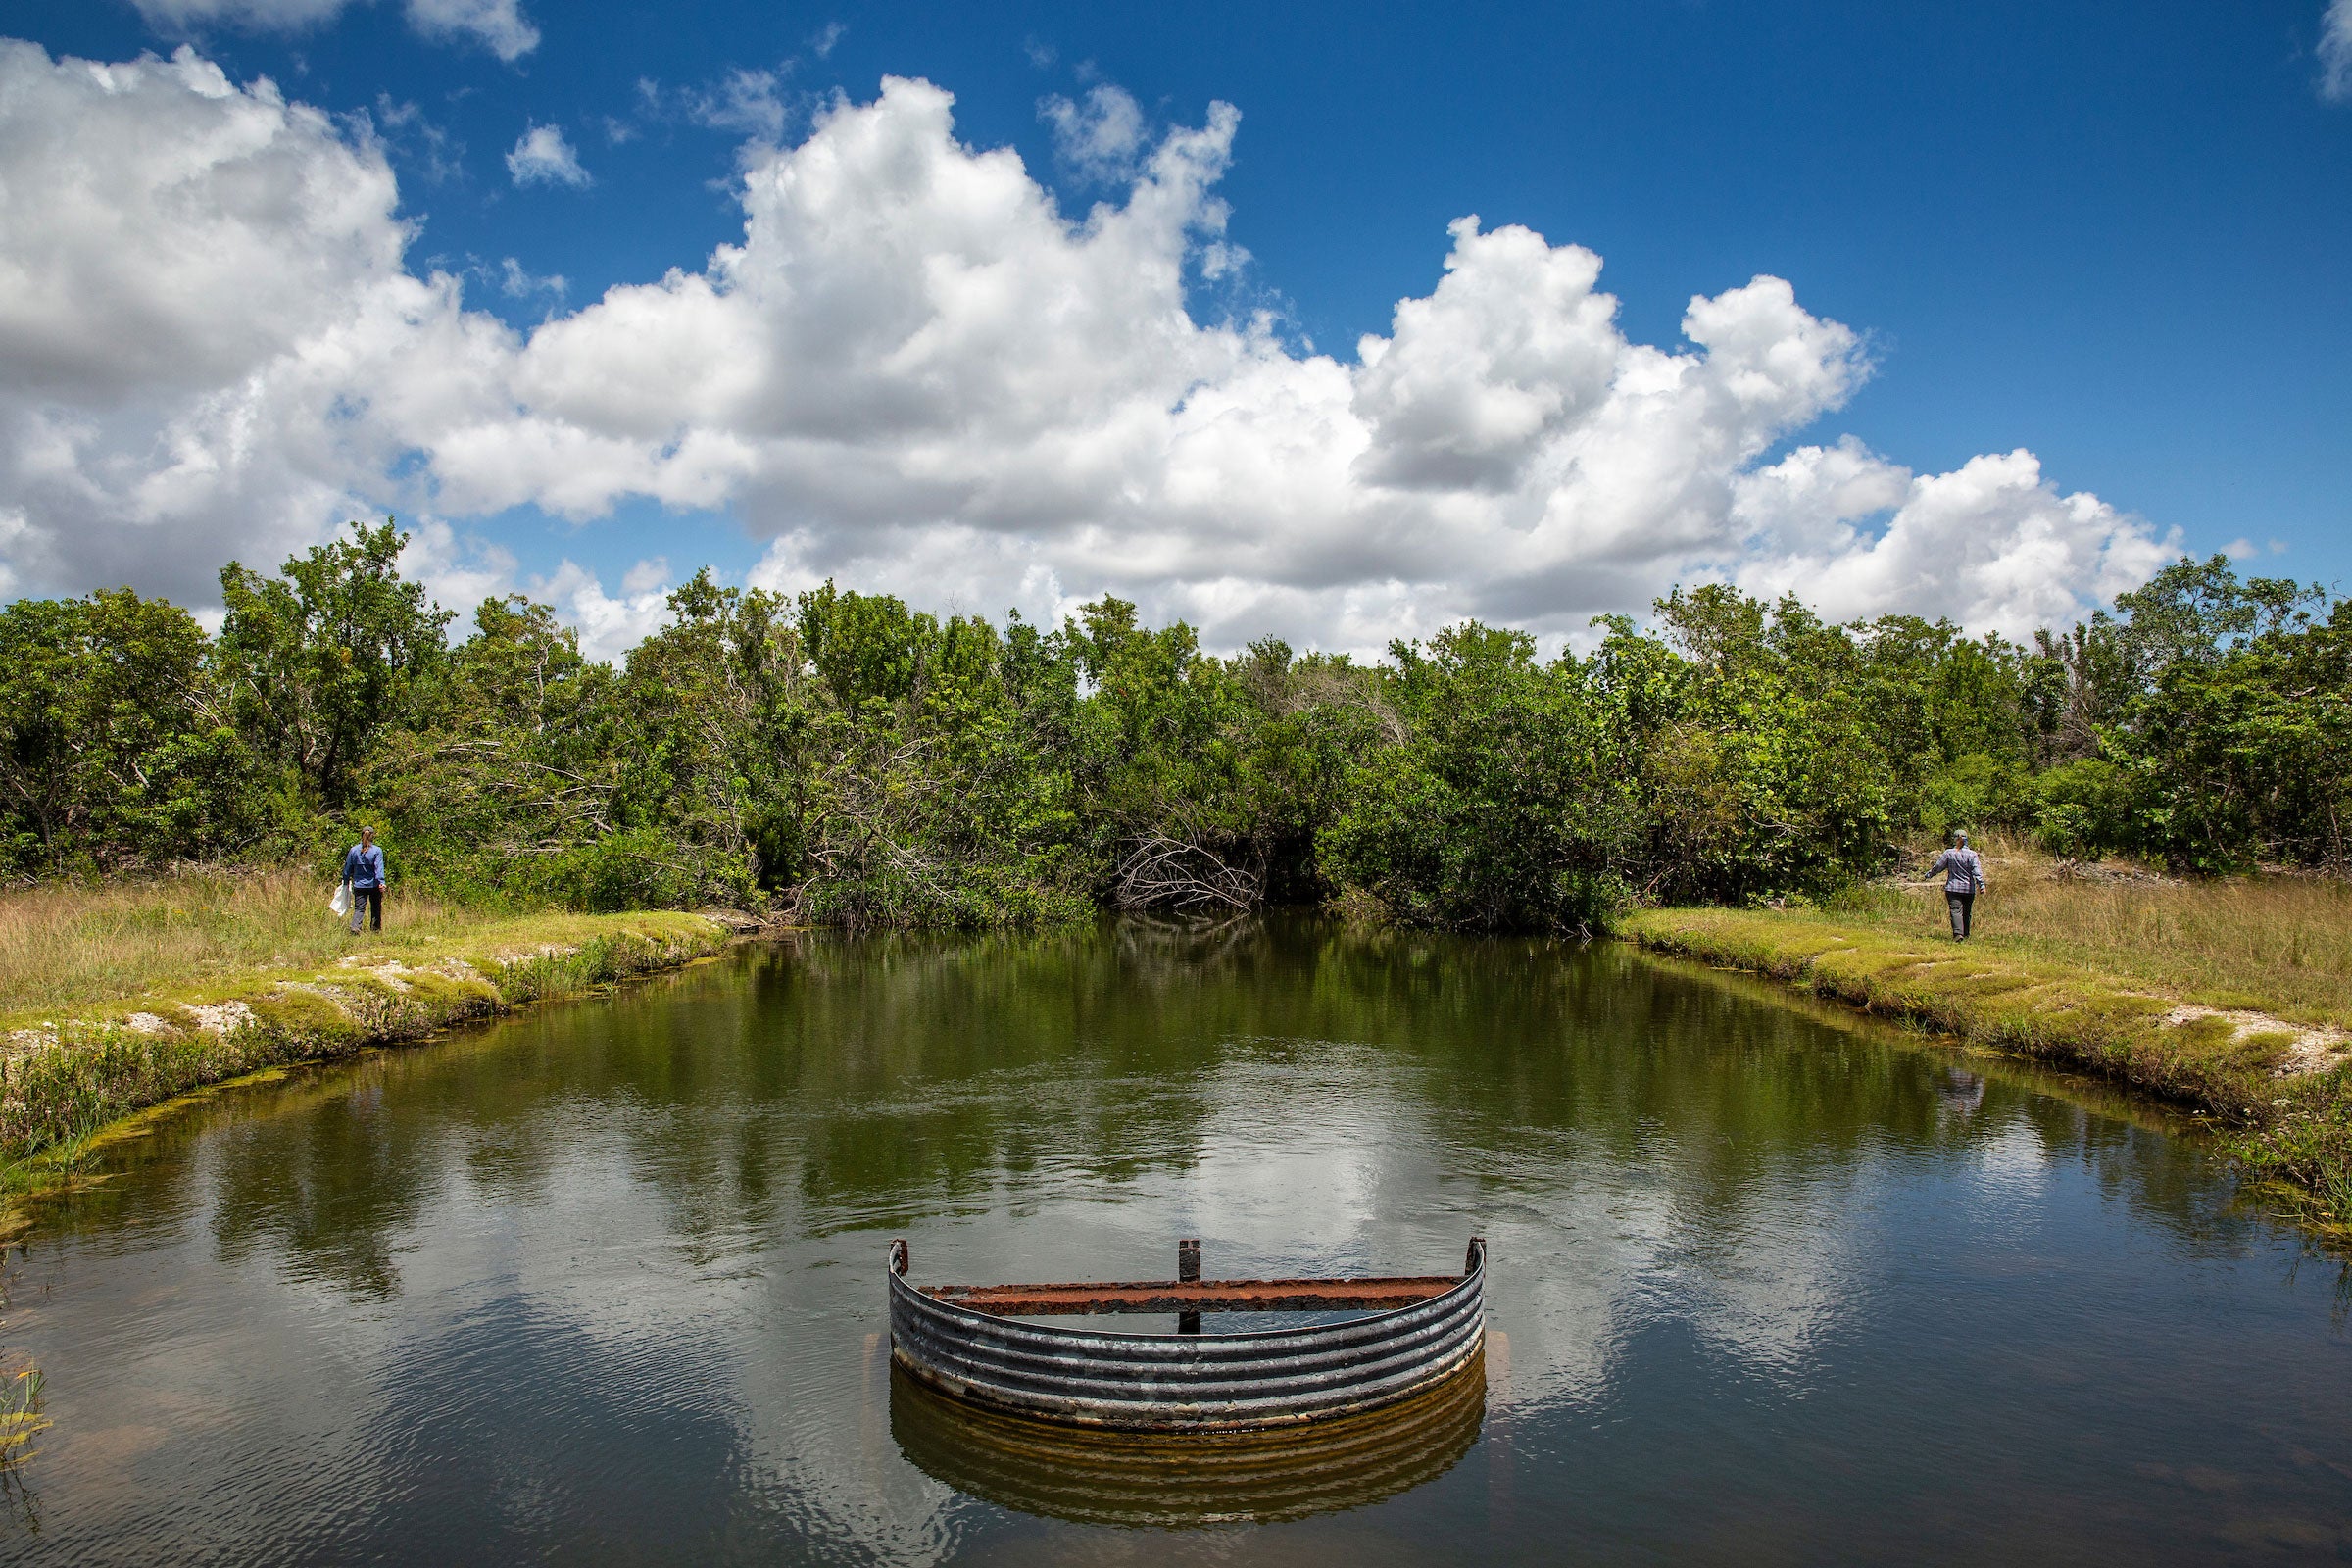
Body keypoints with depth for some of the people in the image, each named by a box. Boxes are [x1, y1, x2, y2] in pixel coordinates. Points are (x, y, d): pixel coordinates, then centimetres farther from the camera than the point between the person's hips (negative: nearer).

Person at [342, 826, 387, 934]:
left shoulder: (353, 850, 1)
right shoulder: (377, 851, -8)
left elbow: (347, 867, 8)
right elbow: (379, 868, -15)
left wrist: (346, 881, 19)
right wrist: (381, 882, -18)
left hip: (359, 885, 2)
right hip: (374, 885, -1)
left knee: (359, 908, 2)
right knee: (376, 909, 14)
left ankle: (354, 927, -20)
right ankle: (375, 929, 20)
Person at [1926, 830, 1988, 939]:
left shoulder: (1949, 853, -3)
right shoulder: (1972, 854, -2)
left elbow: (1938, 867, 3)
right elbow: (1977, 871, -10)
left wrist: (1928, 874, 19)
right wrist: (1982, 885, -13)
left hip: (1953, 888, -2)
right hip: (1969, 889, 2)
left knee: (1955, 910, -8)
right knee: (1967, 912, 15)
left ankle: (1958, 933, -27)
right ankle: (1965, 935, 23)